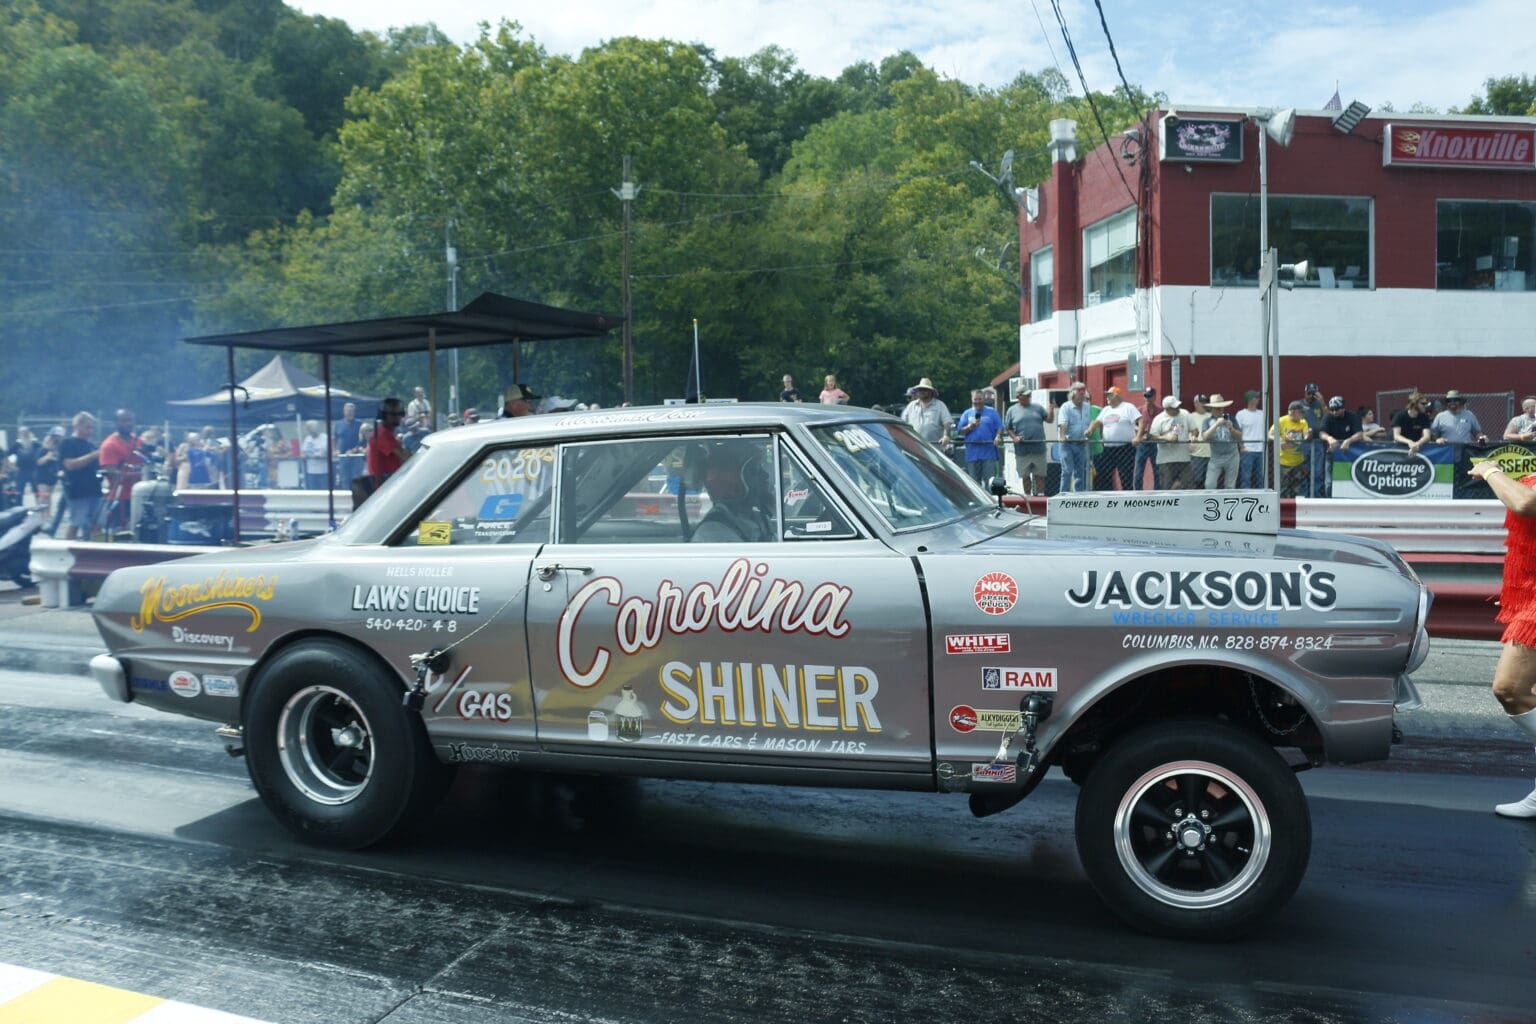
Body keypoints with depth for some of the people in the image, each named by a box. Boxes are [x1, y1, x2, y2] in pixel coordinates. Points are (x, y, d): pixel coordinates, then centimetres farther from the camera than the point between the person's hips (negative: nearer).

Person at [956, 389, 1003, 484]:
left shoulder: (992, 412, 10)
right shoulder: (967, 414, 14)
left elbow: (1000, 428, 4)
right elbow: (961, 432, 8)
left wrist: (997, 437, -15)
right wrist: (971, 426, -9)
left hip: (989, 452, -2)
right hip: (972, 454, 2)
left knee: (990, 480, -8)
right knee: (975, 482, 6)